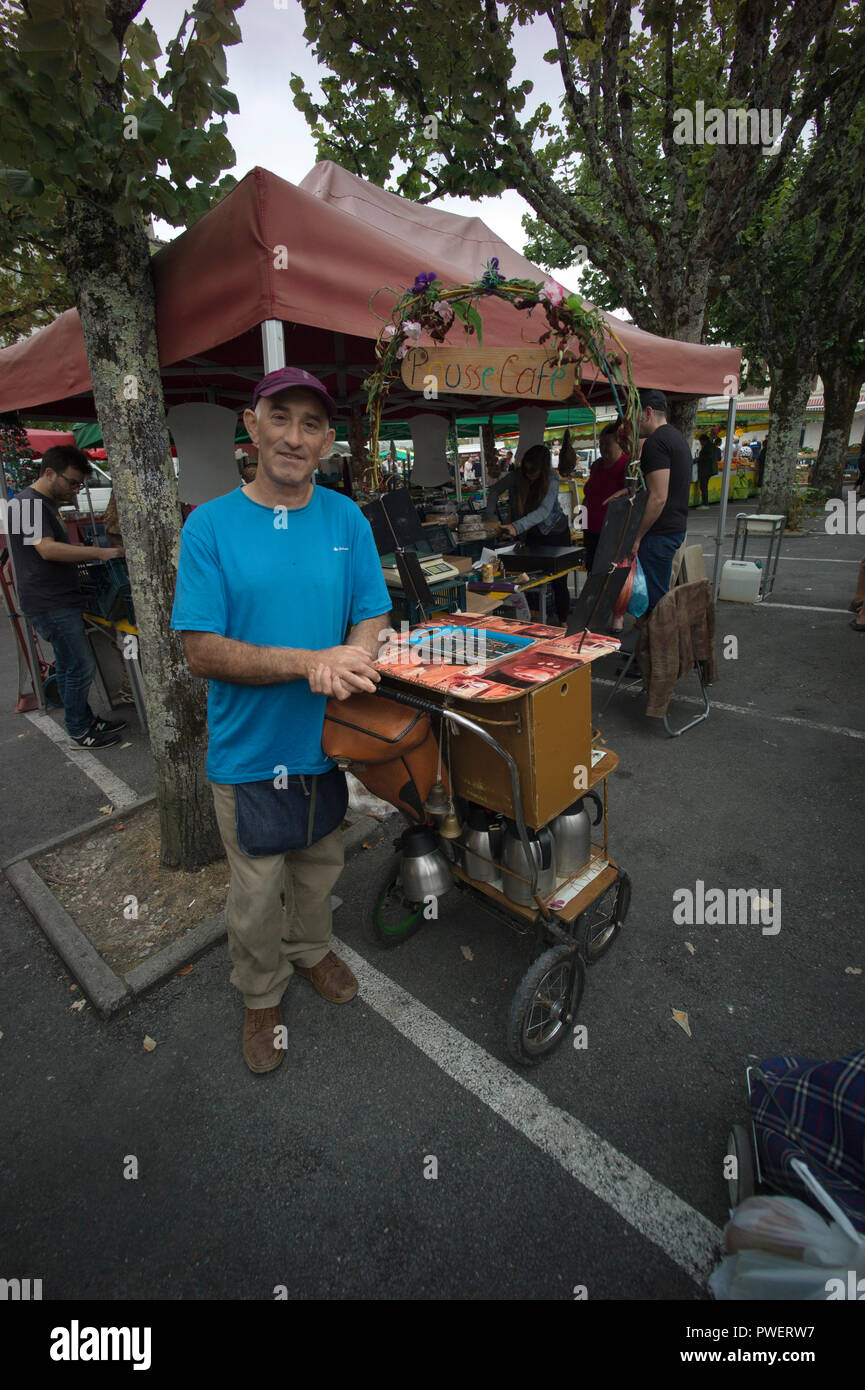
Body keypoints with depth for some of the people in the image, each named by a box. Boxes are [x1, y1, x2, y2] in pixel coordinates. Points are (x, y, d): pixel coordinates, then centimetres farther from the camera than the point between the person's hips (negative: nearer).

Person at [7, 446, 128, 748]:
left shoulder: (46, 504, 19)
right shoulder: (28, 502, -13)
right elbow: (47, 549, -24)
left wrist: (86, 557, 12)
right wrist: (100, 552, -24)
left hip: (59, 601, 10)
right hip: (50, 604, -10)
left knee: (68, 666, 16)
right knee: (80, 667, -6)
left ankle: (86, 720, 27)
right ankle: (80, 732, 6)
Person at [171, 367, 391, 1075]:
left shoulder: (346, 518, -2)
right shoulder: (210, 524, -10)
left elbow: (373, 618, -2)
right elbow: (203, 651, -15)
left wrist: (351, 659, -26)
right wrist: (312, 660, -27)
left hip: (329, 738, 3)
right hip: (249, 749, -2)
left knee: (320, 869, 24)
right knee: (256, 895, 16)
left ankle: (311, 948, 55)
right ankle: (262, 995, 44)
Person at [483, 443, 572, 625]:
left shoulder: (552, 480, -22)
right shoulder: (517, 475, -12)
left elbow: (544, 511, -34)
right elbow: (495, 490, 0)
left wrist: (517, 527, -47)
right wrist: (489, 515, -17)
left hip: (556, 533, -3)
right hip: (533, 534, 3)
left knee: (559, 582, -2)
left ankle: (563, 622, 11)